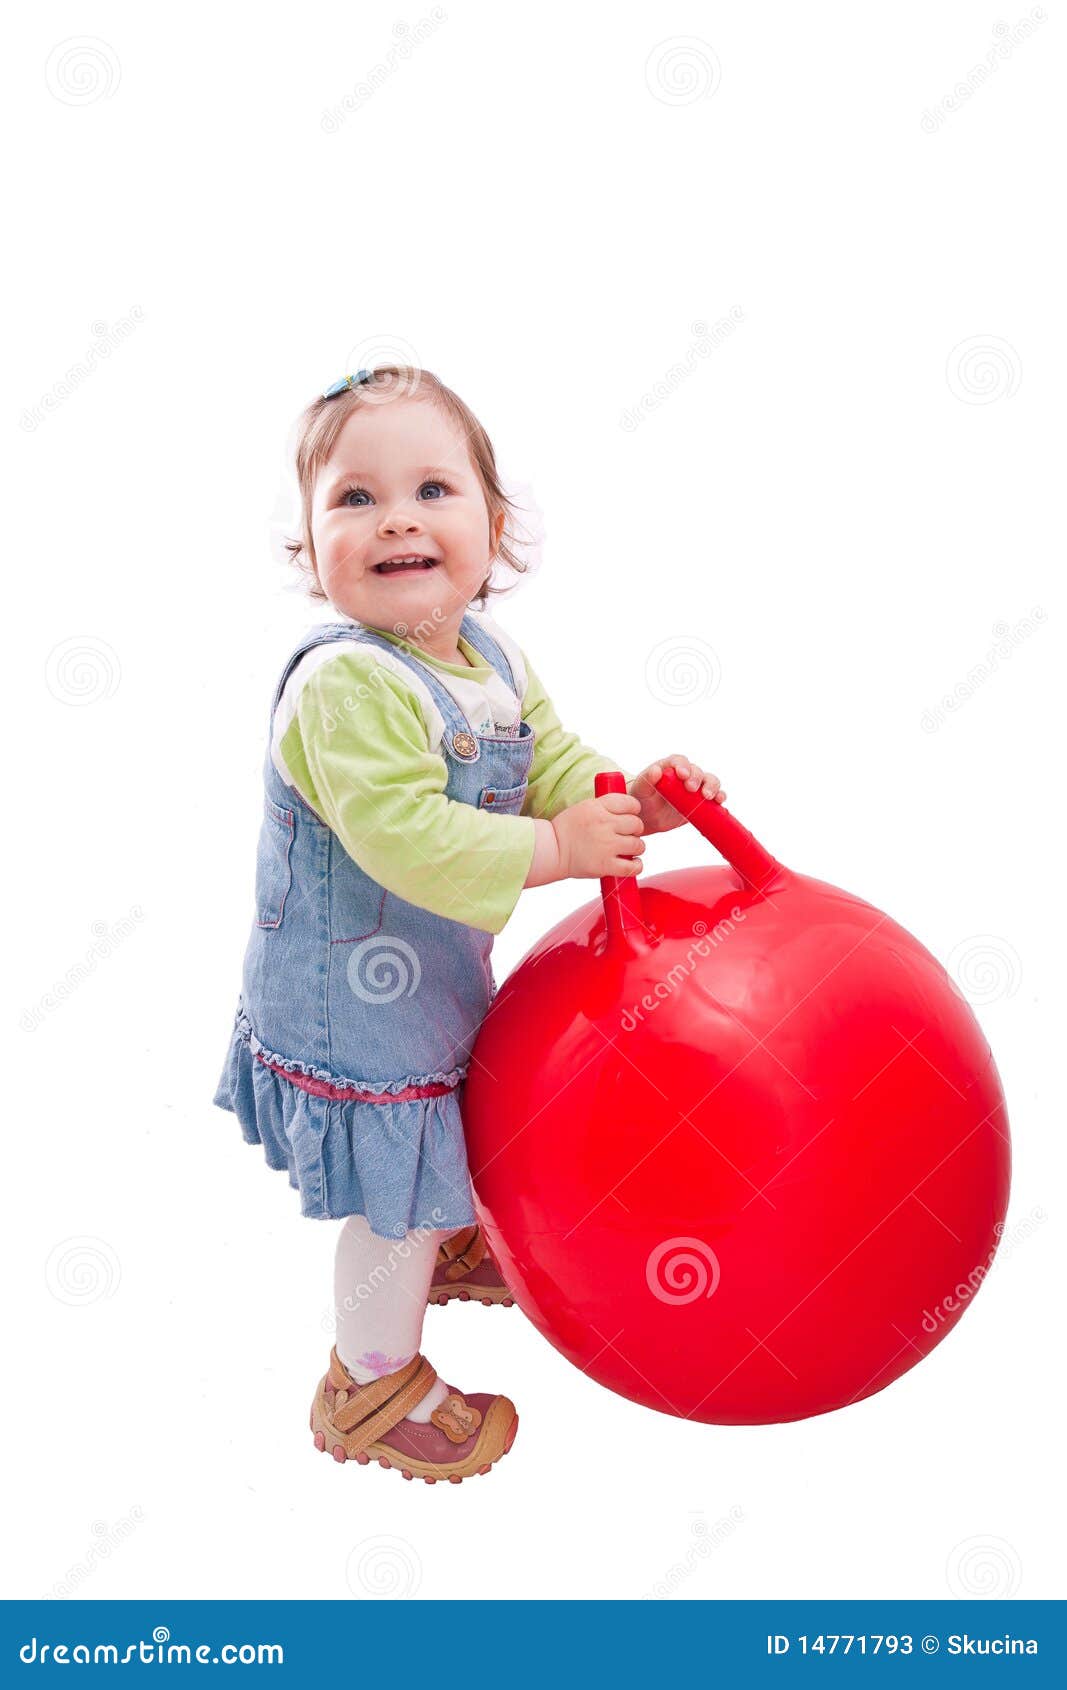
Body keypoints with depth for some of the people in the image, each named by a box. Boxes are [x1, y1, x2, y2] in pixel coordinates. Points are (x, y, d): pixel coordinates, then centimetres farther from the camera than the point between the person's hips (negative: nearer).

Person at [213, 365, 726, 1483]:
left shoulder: (493, 657, -2)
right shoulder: (346, 685, -31)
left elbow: (549, 765, 7)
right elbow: (405, 838, -37)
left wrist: (632, 801, -12)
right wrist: (560, 848, -31)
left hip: (442, 971, 9)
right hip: (354, 995, -8)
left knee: (445, 1143, 32)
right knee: (393, 1201, 8)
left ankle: (443, 1244, 62)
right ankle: (374, 1383, 32)